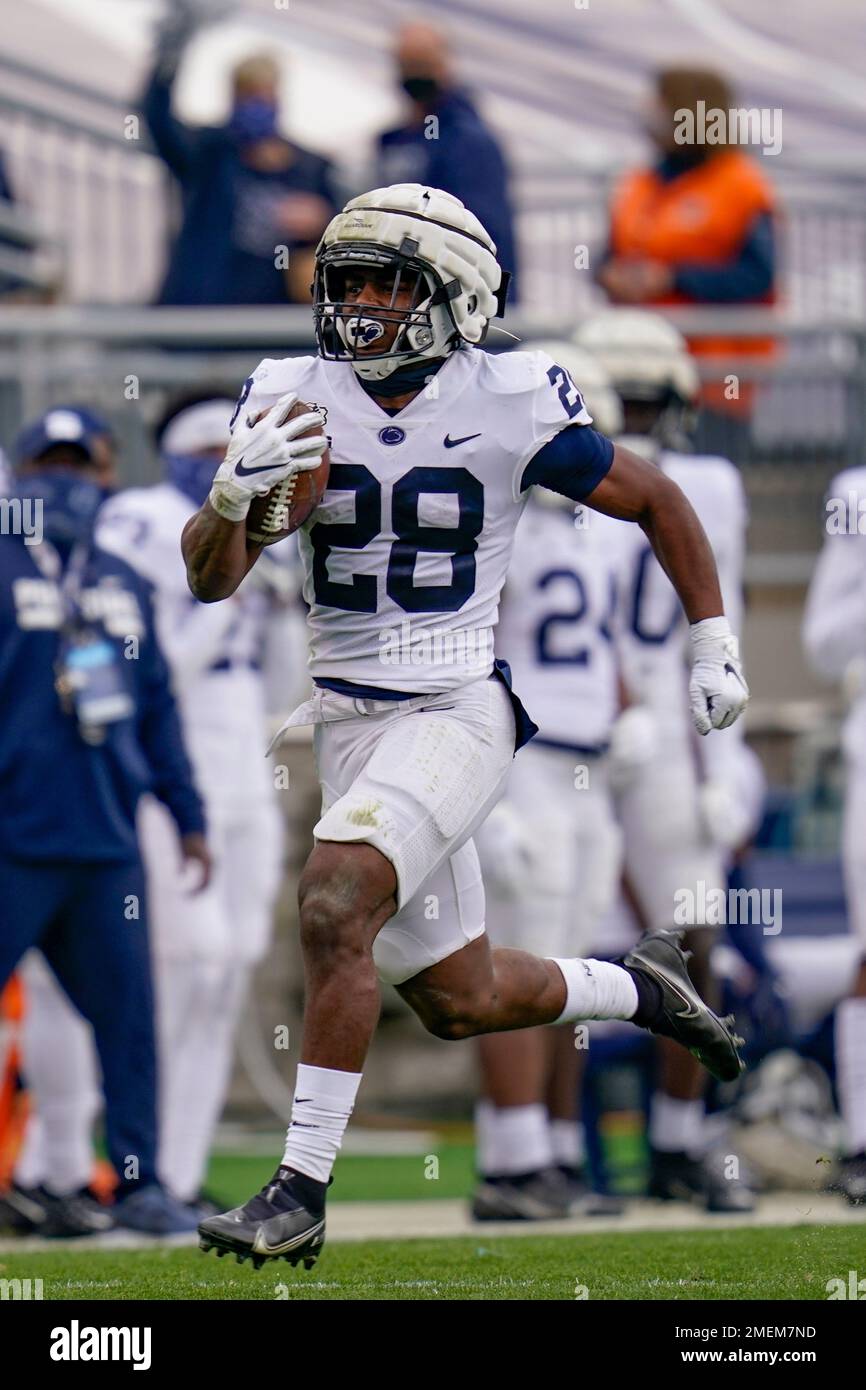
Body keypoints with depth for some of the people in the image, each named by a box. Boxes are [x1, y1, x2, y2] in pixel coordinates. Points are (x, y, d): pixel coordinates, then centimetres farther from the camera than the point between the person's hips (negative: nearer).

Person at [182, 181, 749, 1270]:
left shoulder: (509, 407, -9)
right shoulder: (295, 402, -1)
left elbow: (655, 502, 6)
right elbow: (210, 579, -5)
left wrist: (713, 641, 9)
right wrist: (237, 494, -26)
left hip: (462, 706, -5)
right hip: (349, 717, 5)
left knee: (334, 903, -27)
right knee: (459, 1000, 14)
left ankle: (300, 1193, -22)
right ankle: (639, 990, 43)